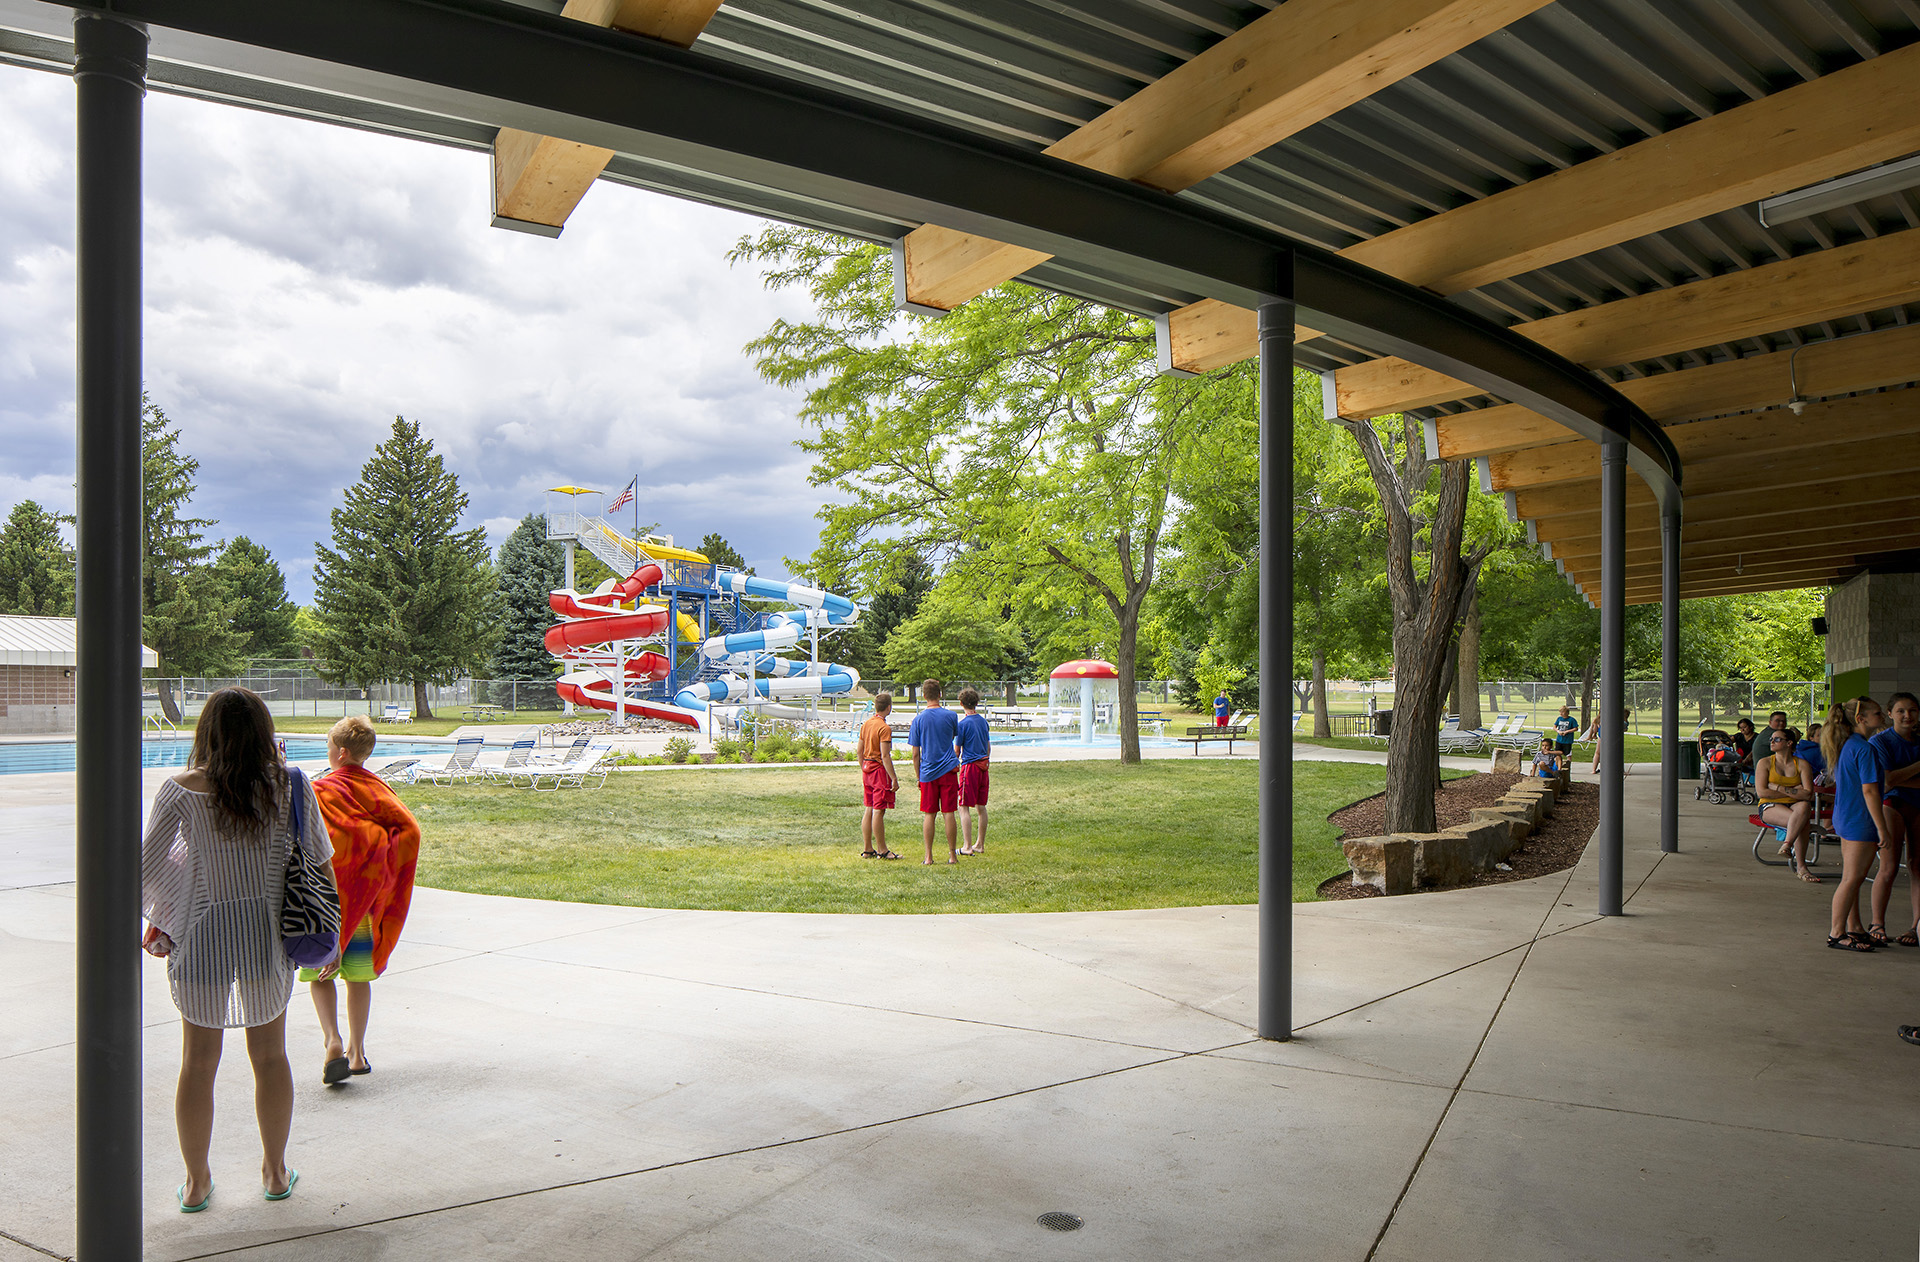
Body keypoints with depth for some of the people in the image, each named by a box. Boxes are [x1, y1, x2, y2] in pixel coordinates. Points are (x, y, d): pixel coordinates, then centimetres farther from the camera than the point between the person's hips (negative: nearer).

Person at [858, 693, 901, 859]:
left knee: (868, 810, 11)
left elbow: (860, 750, 15)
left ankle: (867, 849, 15)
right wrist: (894, 778, -18)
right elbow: (885, 756, -20)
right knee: (878, 811, -4)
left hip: (867, 770, 8)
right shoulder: (884, 728, -16)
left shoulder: (866, 724, 10)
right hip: (880, 770, -8)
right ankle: (882, 850, 2)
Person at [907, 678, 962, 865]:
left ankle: (928, 856, 7)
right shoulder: (950, 716, -3)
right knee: (949, 813, 4)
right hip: (948, 771, 0)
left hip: (928, 772, 0)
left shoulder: (918, 720, -3)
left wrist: (918, 776, 9)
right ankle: (952, 855, 8)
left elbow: (915, 753, 0)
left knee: (928, 815, 6)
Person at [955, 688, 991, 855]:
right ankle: (980, 844, 19)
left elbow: (957, 750, -6)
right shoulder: (983, 720, 9)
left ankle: (968, 847, -6)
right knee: (981, 807, 12)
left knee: (964, 807, -3)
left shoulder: (963, 723, -11)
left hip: (969, 766, -7)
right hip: (983, 766, 7)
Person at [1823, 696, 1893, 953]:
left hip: (1845, 818, 10)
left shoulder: (1848, 745, 12)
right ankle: (1837, 933, 1)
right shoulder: (1866, 749, -17)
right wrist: (1882, 828, -18)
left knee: (1852, 878, 16)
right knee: (1852, 878, -4)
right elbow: (1869, 790, -21)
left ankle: (1853, 929, 25)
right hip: (1860, 822, -10)